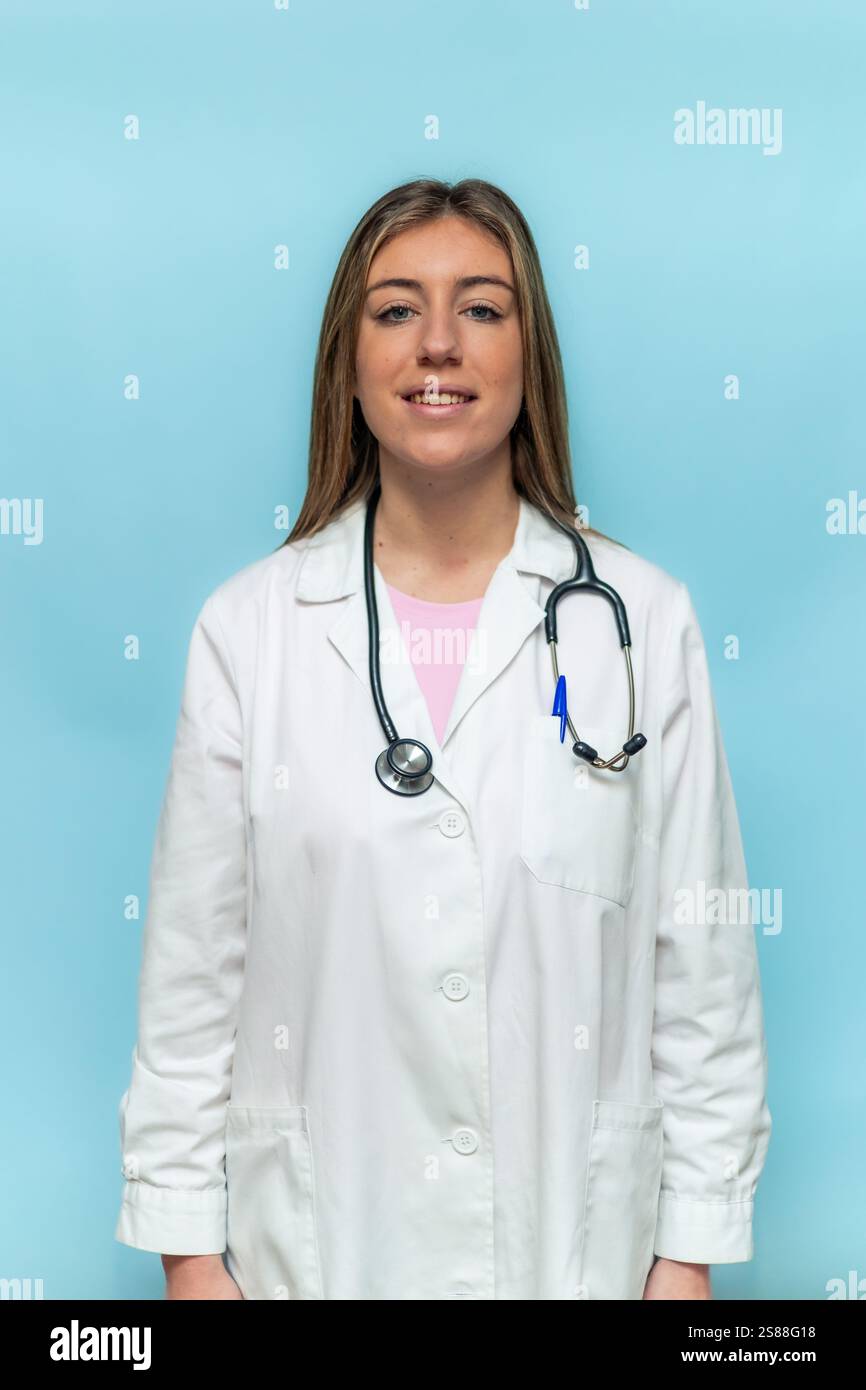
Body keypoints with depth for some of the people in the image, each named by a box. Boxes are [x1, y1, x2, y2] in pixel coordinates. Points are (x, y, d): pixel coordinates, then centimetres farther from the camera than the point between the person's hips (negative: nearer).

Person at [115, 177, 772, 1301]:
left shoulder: (647, 620, -6)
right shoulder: (247, 627, -5)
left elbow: (702, 959, -3)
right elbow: (192, 966, -3)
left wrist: (691, 1249, -2)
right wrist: (189, 1250, -1)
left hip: (578, 1236, 0)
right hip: (313, 1239, 0)